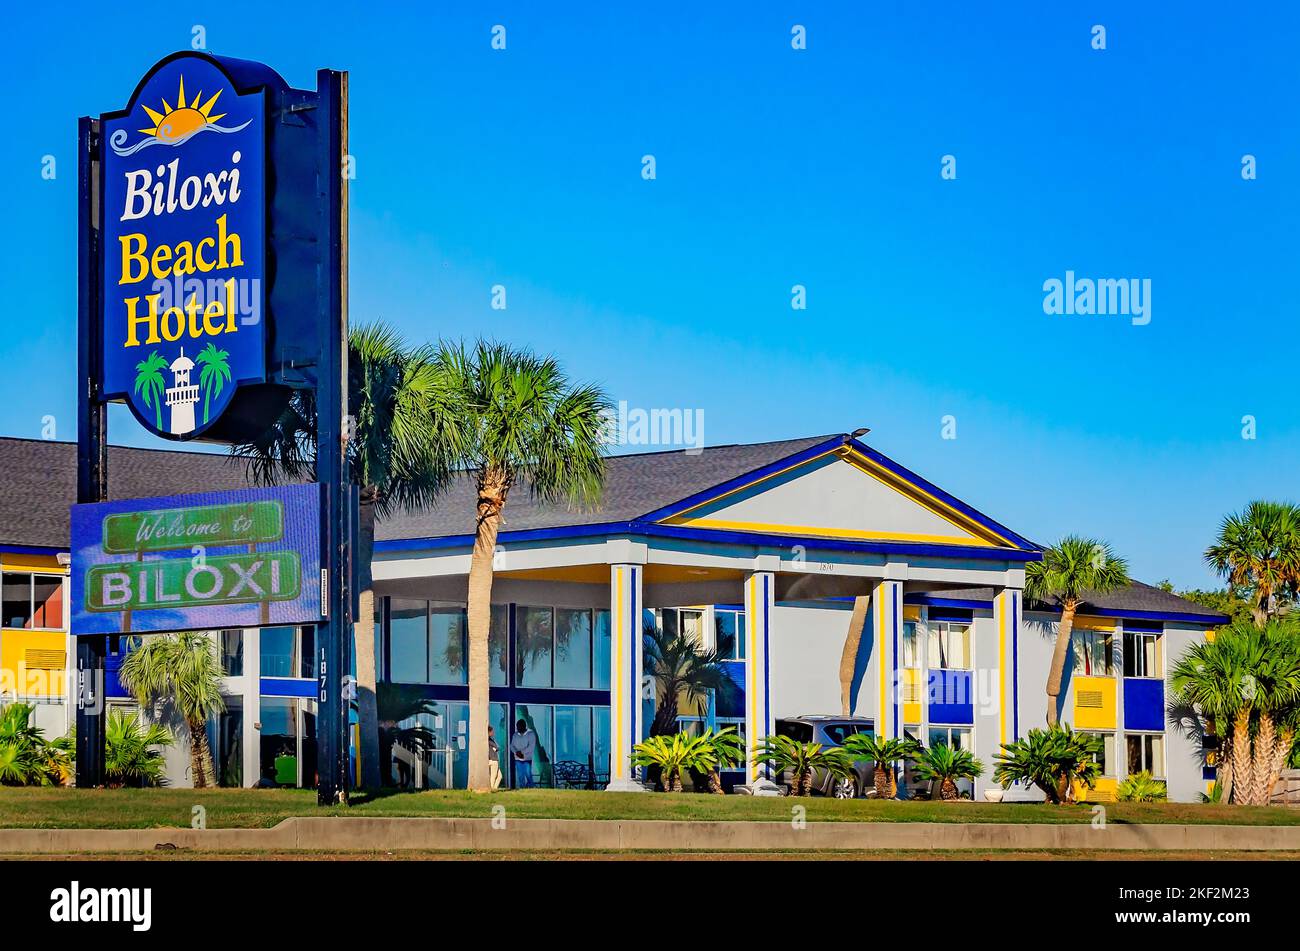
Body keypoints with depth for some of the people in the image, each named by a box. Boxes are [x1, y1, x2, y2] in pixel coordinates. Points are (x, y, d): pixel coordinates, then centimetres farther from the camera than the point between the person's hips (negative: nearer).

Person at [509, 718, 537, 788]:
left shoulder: (530, 734, -3)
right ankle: (522, 788, 6)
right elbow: (512, 746, 9)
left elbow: (531, 746, -12)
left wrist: (522, 752, -18)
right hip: (518, 759, 4)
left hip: (527, 759, -4)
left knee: (528, 775, -8)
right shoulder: (515, 735, 12)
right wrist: (516, 752, -11)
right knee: (520, 776, 3)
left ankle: (530, 787, 0)